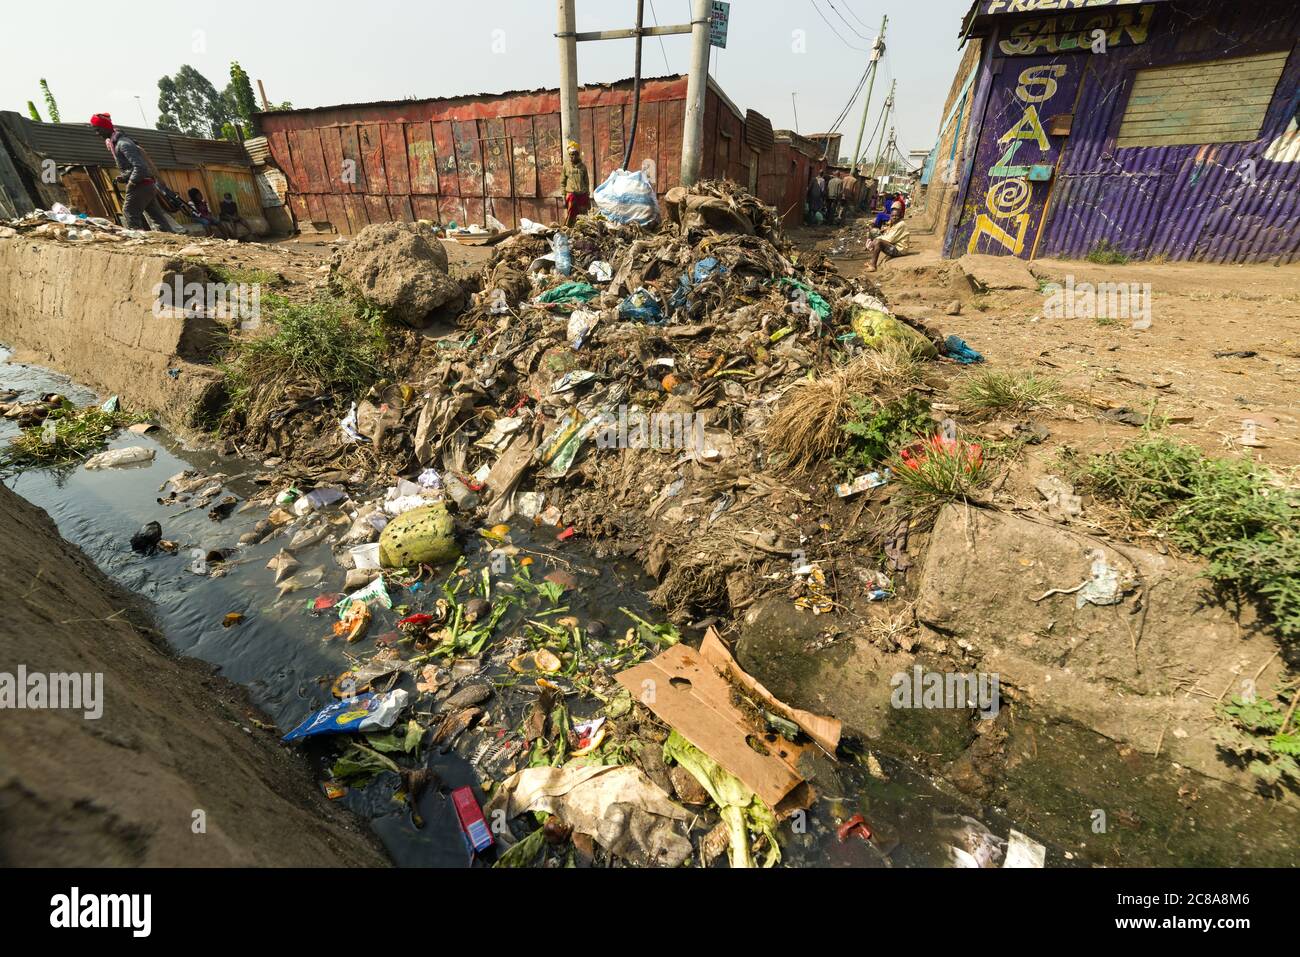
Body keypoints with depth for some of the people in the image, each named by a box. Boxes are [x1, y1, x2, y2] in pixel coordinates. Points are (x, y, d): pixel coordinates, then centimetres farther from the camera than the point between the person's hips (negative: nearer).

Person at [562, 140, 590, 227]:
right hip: (571, 195, -2)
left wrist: (588, 198, 10)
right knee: (570, 219, -7)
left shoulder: (583, 166, 10)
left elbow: (587, 182, 14)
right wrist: (564, 197, 0)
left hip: (582, 195, 2)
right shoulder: (566, 166, 6)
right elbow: (563, 182, 8)